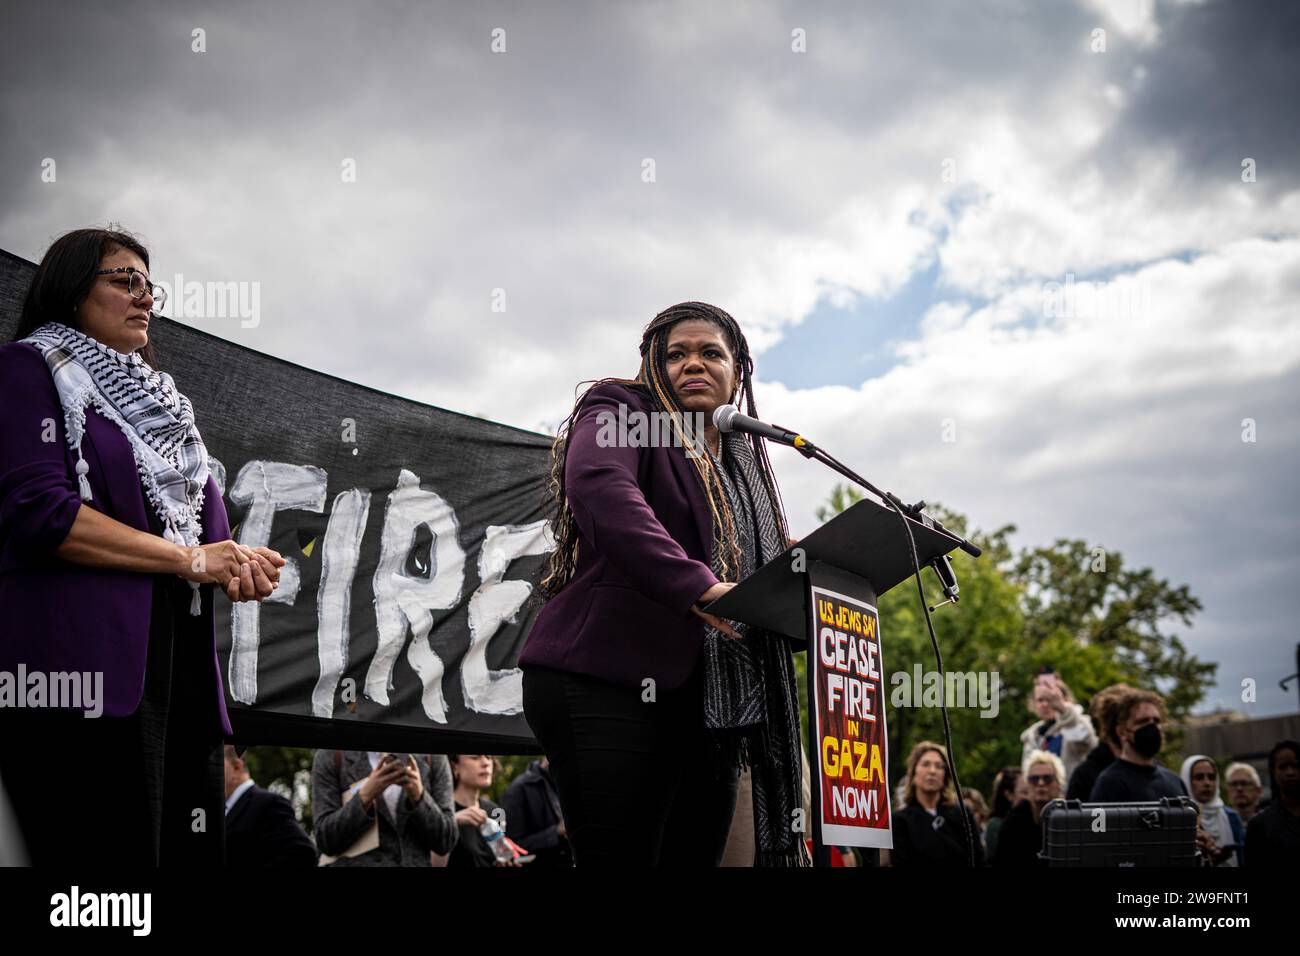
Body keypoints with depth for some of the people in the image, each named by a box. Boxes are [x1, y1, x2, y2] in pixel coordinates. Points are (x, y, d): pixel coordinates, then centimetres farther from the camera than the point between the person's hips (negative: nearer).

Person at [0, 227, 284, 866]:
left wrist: (239, 568, 0)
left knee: (192, 853, 3)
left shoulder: (157, 397, 26)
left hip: (182, 658, 7)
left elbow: (205, 523, 25)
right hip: (89, 661, -7)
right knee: (115, 853, -13)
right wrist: (189, 559, -9)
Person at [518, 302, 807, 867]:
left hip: (707, 702, 7)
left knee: (695, 854, 5)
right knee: (618, 858, -10)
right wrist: (697, 586, -29)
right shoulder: (622, 414, 2)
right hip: (611, 684, -7)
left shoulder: (743, 462, 23)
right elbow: (598, 487, -22)